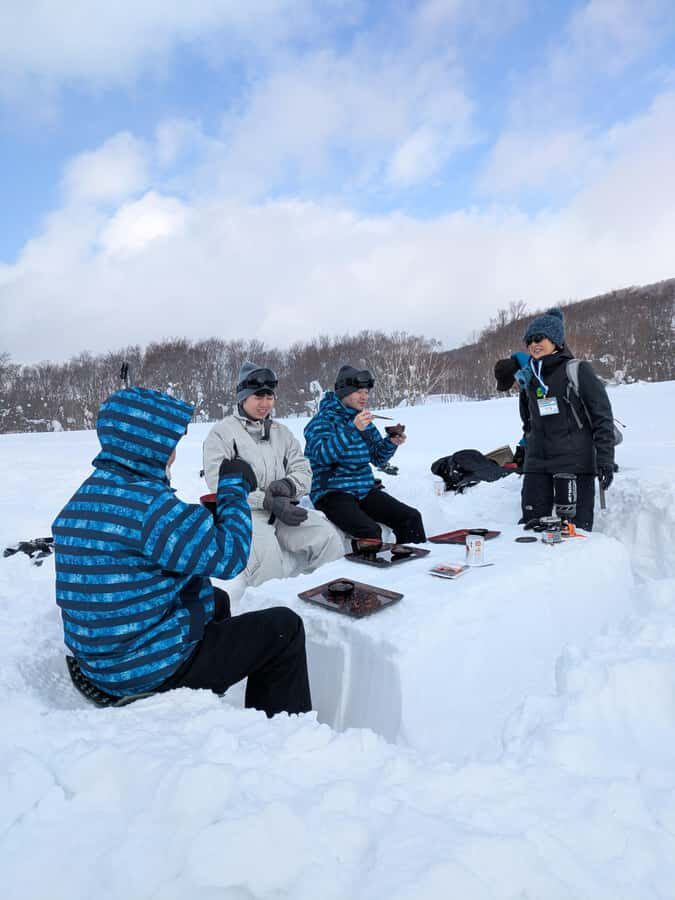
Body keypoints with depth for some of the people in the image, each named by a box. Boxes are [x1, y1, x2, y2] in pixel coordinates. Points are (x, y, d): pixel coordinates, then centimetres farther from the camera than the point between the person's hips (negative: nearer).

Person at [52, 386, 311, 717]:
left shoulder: (83, 498, 4)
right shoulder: (146, 503, -27)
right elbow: (230, 556, -21)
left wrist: (206, 514, 2)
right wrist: (235, 488, -9)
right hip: (149, 668, -9)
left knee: (217, 600, 30)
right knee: (284, 627, 1)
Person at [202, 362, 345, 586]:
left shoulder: (281, 432, 19)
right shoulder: (222, 432, 1)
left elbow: (303, 471, 13)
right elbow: (220, 484, -11)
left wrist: (288, 484, -13)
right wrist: (269, 502, -19)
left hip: (282, 510, 5)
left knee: (326, 535, -18)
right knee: (266, 554, -35)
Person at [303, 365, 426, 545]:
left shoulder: (364, 420, 14)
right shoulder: (323, 419, -6)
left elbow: (377, 458, 19)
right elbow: (323, 455, -24)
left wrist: (391, 443, -2)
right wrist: (352, 429, -31)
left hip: (365, 489, 7)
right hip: (333, 493, -6)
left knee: (411, 517, -8)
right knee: (369, 530, -30)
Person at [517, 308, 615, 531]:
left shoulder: (578, 370, -3)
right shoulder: (529, 376, 12)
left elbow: (602, 415, -4)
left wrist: (605, 458, -11)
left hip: (575, 462, -4)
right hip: (537, 464, 4)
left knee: (576, 528, -1)